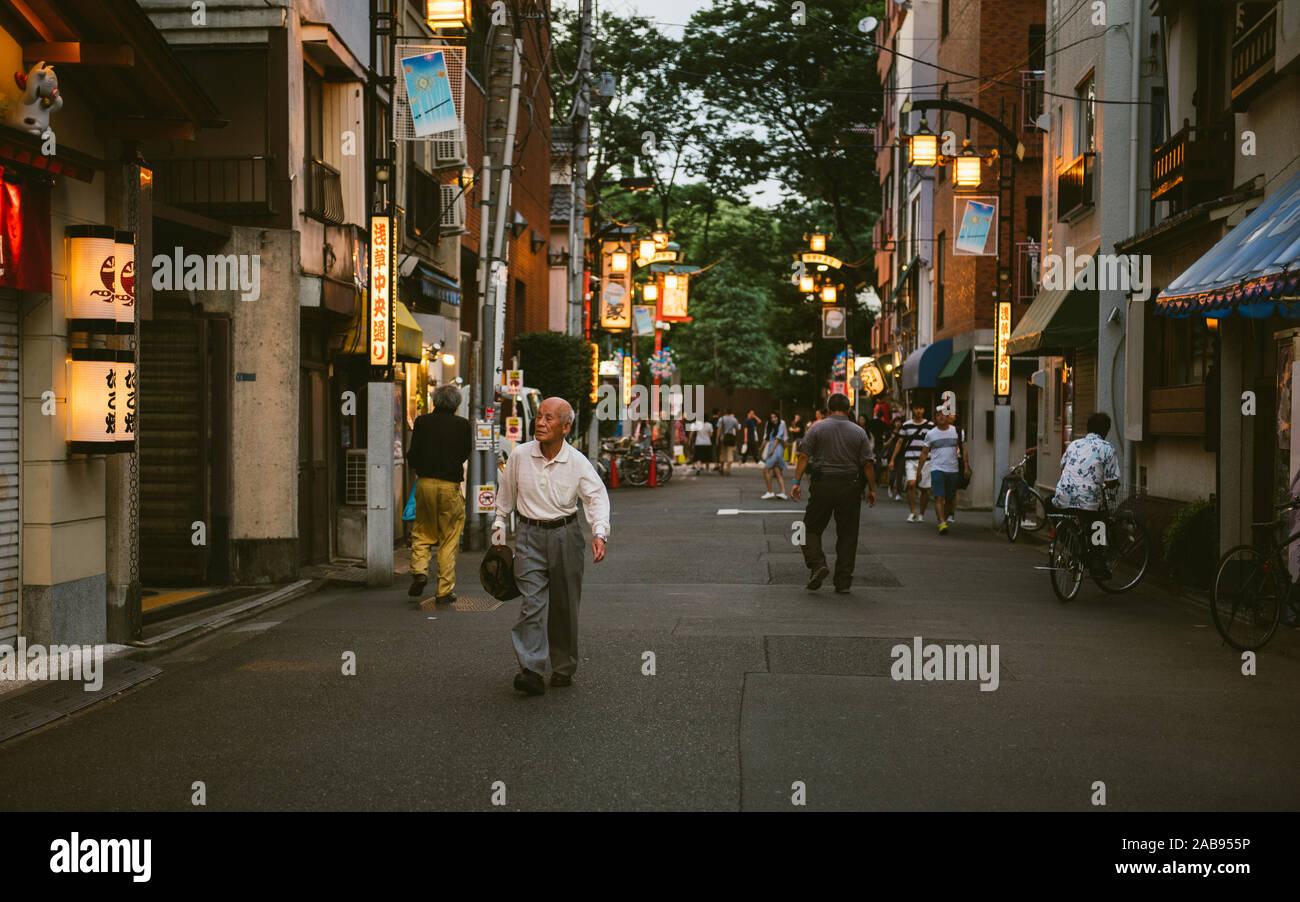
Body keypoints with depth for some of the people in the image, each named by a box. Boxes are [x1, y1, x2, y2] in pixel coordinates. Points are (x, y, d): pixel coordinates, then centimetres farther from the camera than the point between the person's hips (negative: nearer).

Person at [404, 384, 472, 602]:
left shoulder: (422, 422, -2)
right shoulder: (462, 424, -6)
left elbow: (413, 457, -2)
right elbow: (465, 454, 2)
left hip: (425, 484, 1)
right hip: (451, 486, -1)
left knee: (422, 532, 18)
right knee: (449, 539, 6)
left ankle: (419, 570, -3)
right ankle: (445, 590, 7)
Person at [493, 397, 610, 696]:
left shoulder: (578, 462, -7)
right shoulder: (520, 455, -3)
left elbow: (597, 497, -8)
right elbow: (506, 492, 13)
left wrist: (600, 533, -22)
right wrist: (499, 524, 17)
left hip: (565, 534, 0)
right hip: (530, 535, 0)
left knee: (565, 606, 7)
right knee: (532, 602, -13)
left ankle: (564, 668, 23)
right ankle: (532, 671, -19)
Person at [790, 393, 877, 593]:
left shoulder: (816, 428, 1)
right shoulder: (859, 432, 4)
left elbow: (804, 457, -6)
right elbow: (868, 464, 1)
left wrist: (797, 481, -4)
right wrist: (871, 489, 9)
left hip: (822, 486, -1)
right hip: (850, 487, 1)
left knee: (812, 528, 11)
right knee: (847, 534, 7)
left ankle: (817, 564, -10)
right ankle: (843, 581, 8)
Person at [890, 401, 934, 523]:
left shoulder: (930, 425, 6)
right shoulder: (906, 425, 9)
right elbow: (900, 443, 13)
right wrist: (893, 459, 8)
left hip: (925, 460, 0)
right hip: (910, 460, 0)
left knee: (925, 489, 2)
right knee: (911, 484, -19)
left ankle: (921, 514, 19)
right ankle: (912, 512, -9)